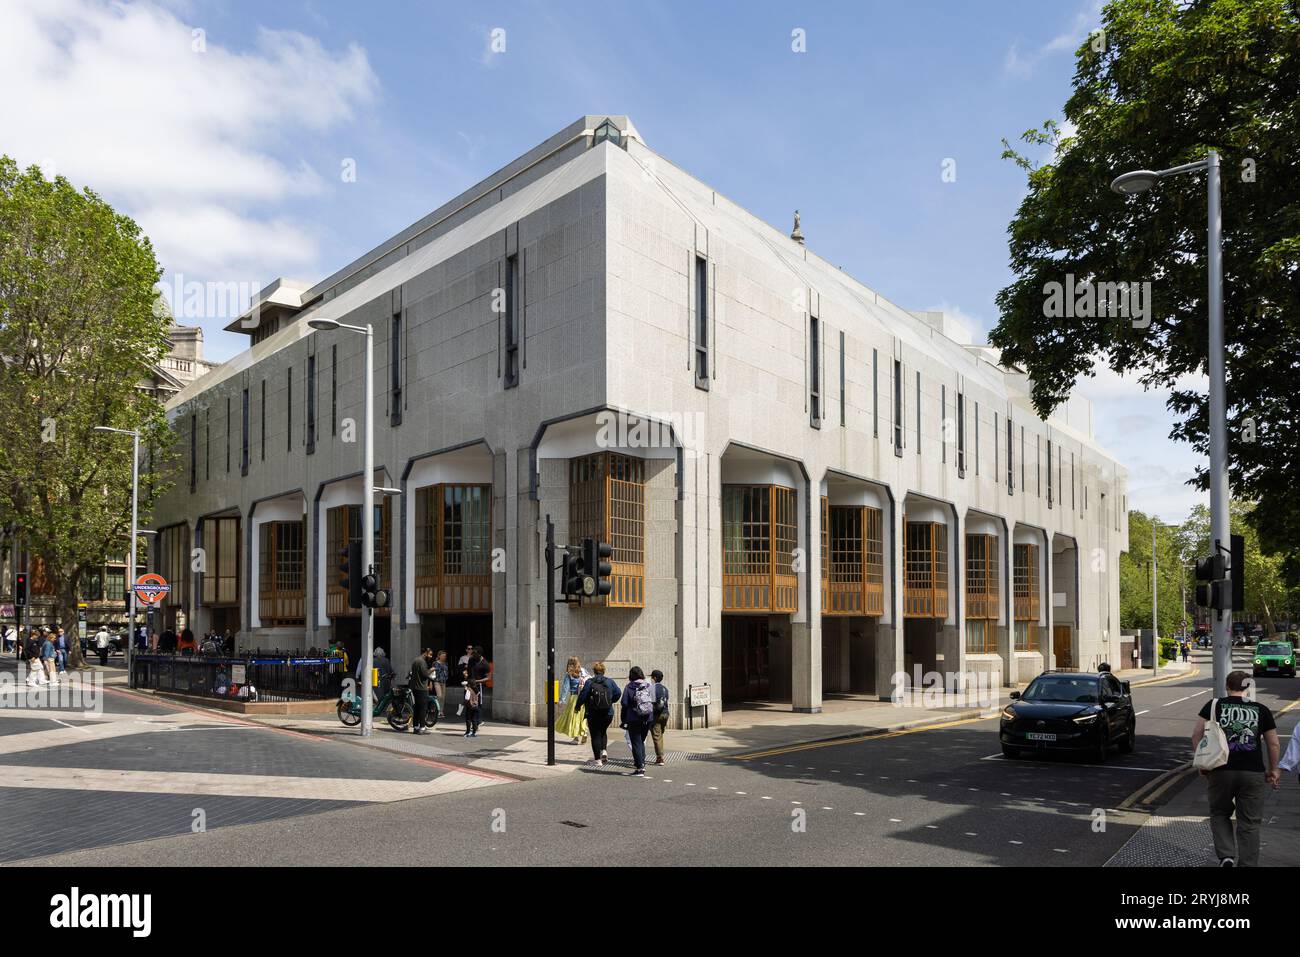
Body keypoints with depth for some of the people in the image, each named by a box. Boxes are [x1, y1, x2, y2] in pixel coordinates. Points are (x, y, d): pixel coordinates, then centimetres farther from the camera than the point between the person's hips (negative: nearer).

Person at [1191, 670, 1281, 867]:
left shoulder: (1214, 705, 2)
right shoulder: (1261, 710, 6)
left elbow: (1197, 735, -3)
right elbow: (1273, 744, 9)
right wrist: (1273, 770, 21)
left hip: (1221, 771, 0)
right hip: (1253, 774, 1)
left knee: (1219, 814, 18)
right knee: (1249, 824, 10)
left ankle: (1226, 855, 2)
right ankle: (1247, 864, 12)